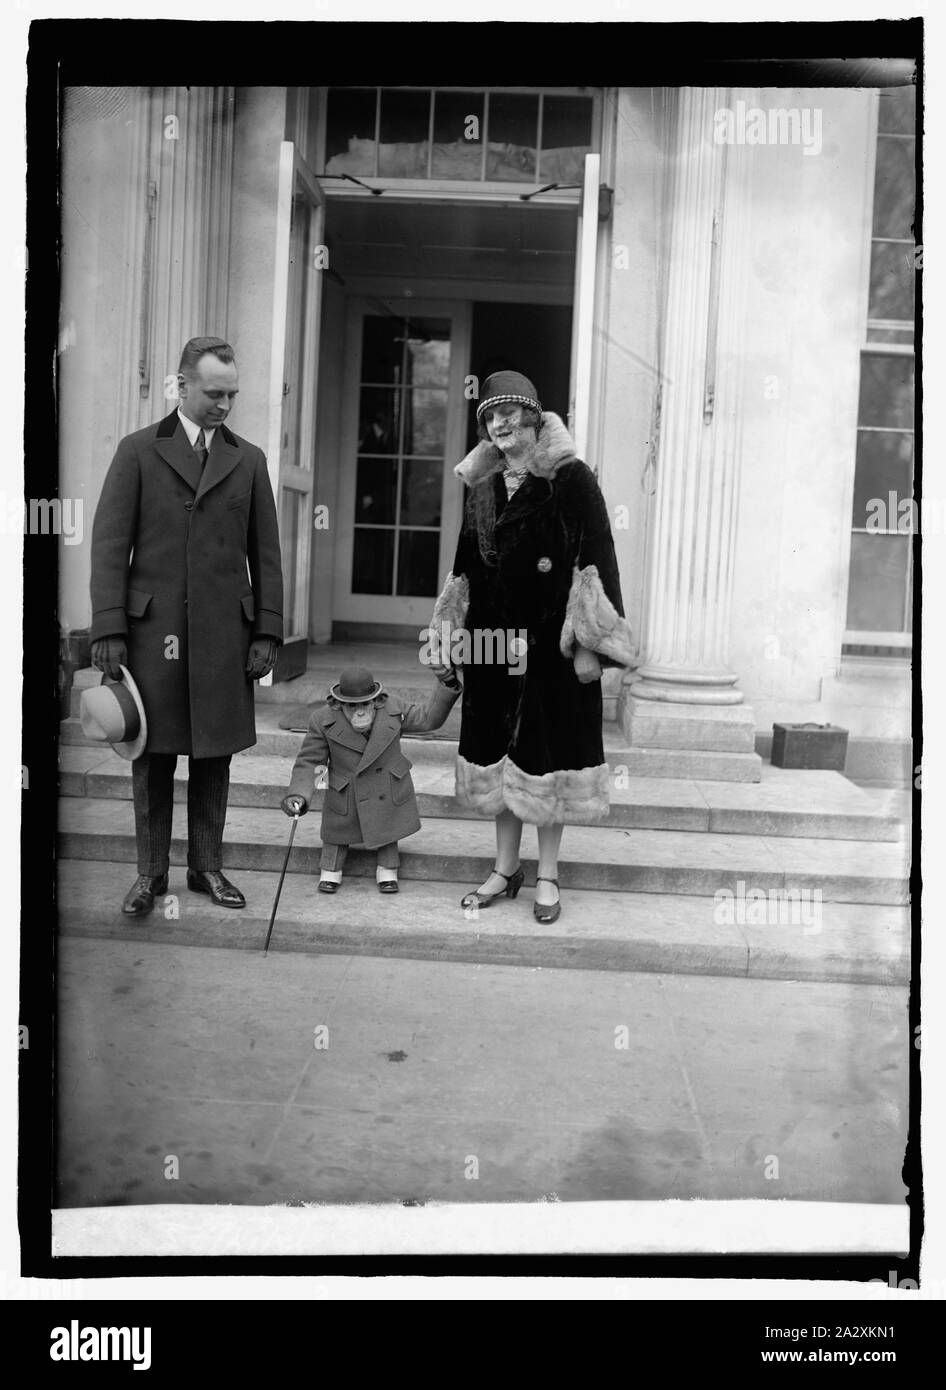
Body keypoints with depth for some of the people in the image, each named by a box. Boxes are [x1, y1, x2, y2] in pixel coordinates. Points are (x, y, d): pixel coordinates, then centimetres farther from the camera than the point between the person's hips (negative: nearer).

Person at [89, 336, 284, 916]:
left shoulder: (249, 460, 12)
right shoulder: (139, 451, 5)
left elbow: (265, 555, 10)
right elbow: (110, 545, -1)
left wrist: (267, 632, 3)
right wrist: (109, 630, -9)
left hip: (224, 631, 2)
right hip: (153, 628, -2)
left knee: (214, 756, 6)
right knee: (153, 756, 4)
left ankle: (208, 866, 19)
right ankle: (151, 872, 16)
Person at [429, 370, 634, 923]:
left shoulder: (571, 480, -7)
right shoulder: (482, 486, 11)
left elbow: (596, 559, -11)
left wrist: (588, 642, -16)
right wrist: (450, 624, 8)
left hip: (552, 643, -5)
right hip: (493, 640, 6)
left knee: (547, 751, 2)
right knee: (497, 752, 10)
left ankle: (548, 876, 15)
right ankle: (505, 868, 23)